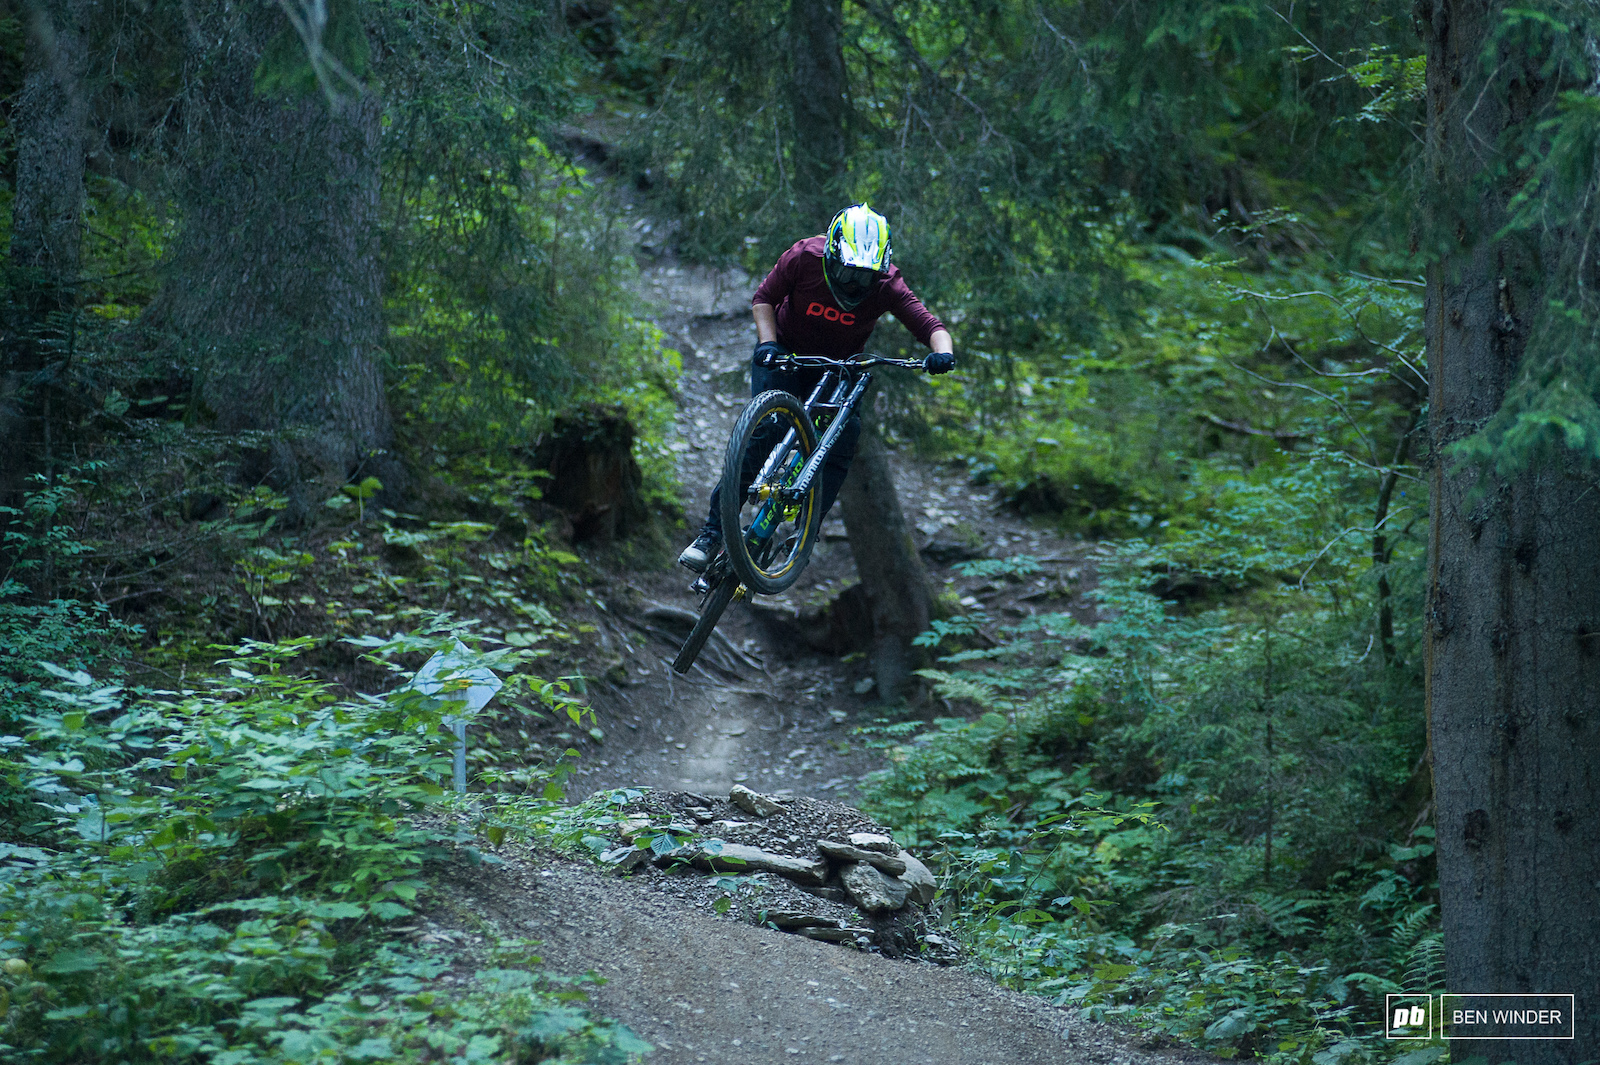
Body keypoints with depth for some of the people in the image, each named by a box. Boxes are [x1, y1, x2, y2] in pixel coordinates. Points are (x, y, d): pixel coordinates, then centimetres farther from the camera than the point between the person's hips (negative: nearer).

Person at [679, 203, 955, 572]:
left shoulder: (887, 285, -24)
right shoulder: (804, 257, -25)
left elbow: (932, 327, -27)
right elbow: (763, 299, -11)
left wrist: (943, 353, -49)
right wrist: (768, 342, -27)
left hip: (837, 367, 2)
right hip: (785, 354, -2)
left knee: (845, 434, -19)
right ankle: (713, 531, -18)